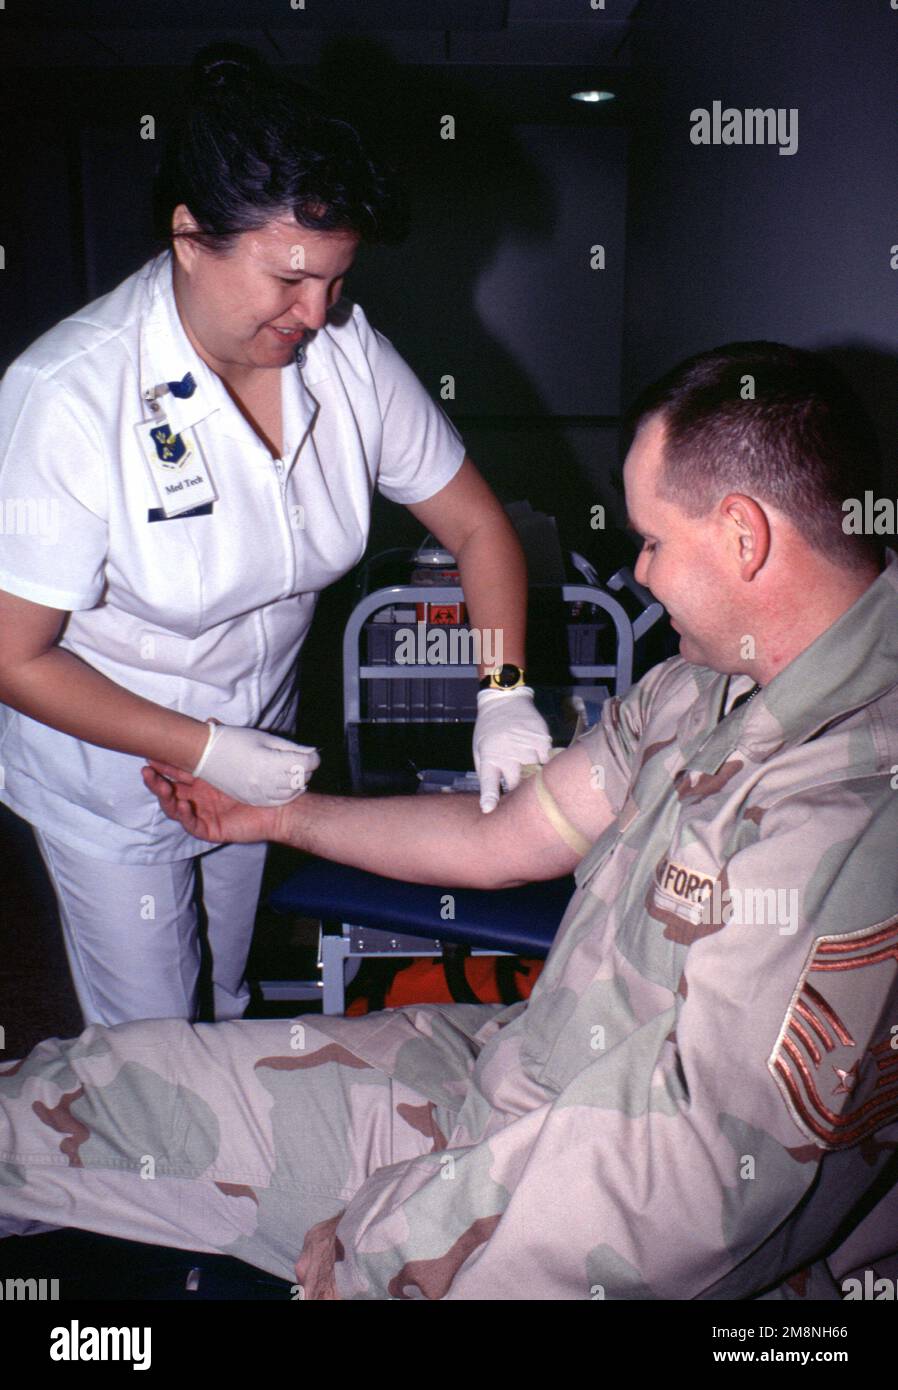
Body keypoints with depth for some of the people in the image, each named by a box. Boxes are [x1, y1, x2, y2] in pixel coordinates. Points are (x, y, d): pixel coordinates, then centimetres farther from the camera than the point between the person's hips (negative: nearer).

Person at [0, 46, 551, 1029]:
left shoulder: (343, 349, -16)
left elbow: (475, 524, -7)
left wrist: (503, 692, -20)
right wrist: (206, 753, -25)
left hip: (260, 742, 4)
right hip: (111, 762, -4)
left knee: (227, 998, 26)